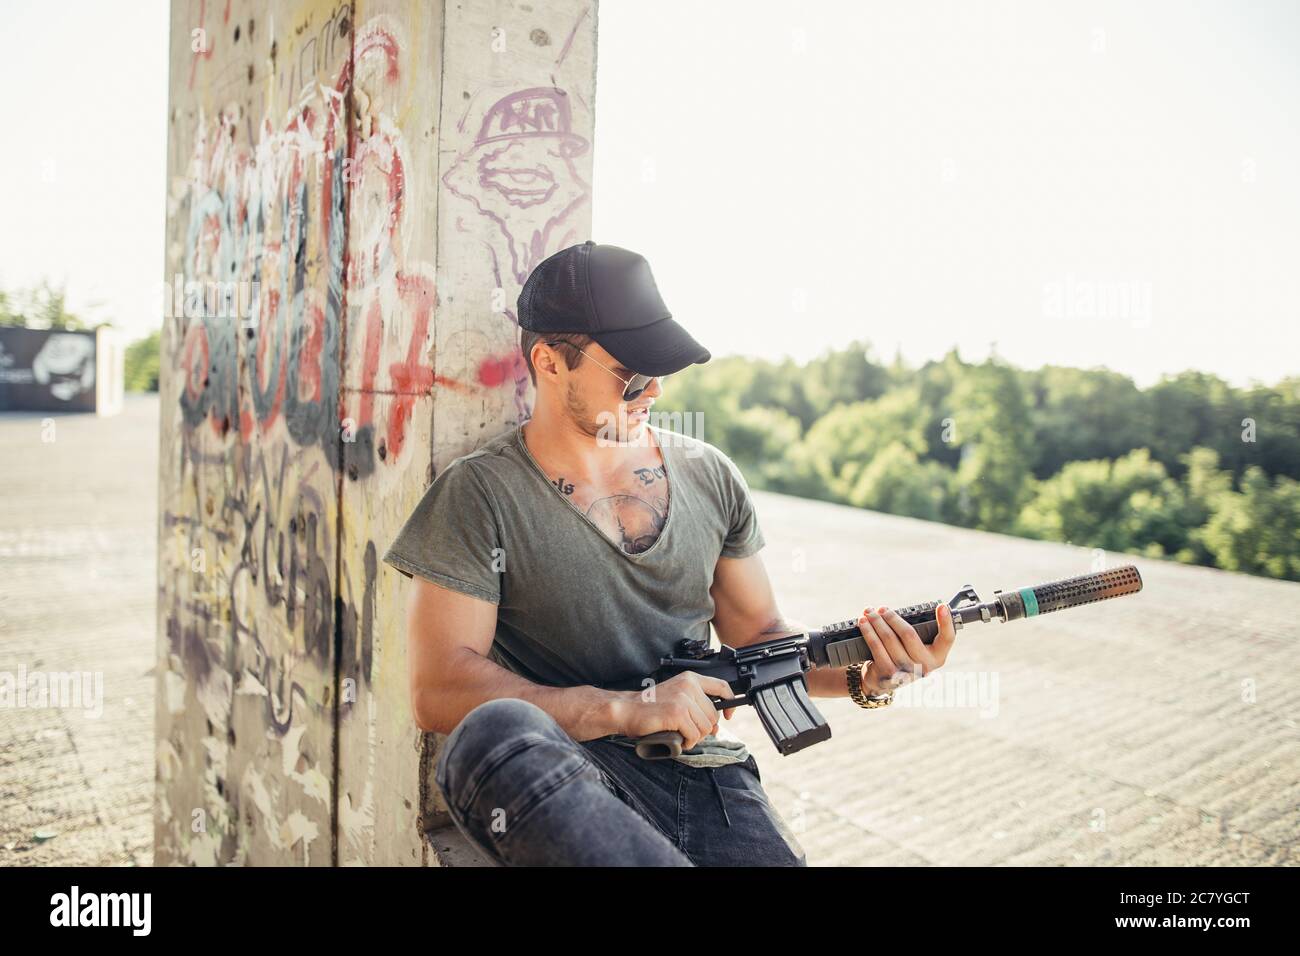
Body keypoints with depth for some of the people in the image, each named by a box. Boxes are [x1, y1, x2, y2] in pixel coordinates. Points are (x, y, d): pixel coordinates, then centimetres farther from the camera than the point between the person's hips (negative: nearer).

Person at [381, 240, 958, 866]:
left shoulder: (709, 476, 11)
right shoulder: (480, 494, -3)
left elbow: (757, 634, 17)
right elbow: (438, 688, -10)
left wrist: (866, 678, -3)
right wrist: (627, 710, -17)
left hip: (707, 776, 2)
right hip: (560, 780, -2)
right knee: (492, 733, -35)